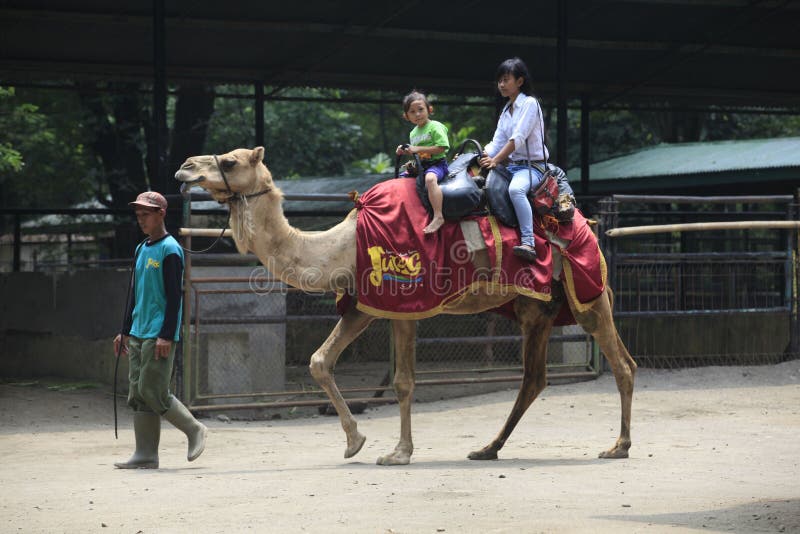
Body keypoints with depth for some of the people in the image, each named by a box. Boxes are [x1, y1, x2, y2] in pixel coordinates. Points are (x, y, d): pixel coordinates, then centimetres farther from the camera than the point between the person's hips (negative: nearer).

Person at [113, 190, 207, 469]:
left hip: (159, 335, -9)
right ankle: (146, 456, 6)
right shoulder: (141, 249, 16)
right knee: (137, 393, 4)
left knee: (153, 392, -11)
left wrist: (166, 335, -20)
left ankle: (195, 430, 8)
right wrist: (125, 331, 20)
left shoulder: (169, 250, -10)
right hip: (137, 335, 9)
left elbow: (174, 296, -14)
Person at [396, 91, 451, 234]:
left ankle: (438, 217, -46)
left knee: (430, 178, -39)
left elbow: (441, 147, -20)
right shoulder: (413, 133, 16)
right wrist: (405, 151, 6)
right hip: (421, 166, 10)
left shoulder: (435, 127, -9)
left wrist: (418, 149, -20)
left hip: (437, 164, -10)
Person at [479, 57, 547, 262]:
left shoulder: (530, 104, -6)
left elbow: (518, 139, -16)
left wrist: (495, 160, -19)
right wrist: (482, 157, -8)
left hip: (532, 166, -9)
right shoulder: (506, 111, 19)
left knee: (515, 189, -37)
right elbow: (497, 142, 11)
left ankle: (528, 243, -45)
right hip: (511, 166, 9)